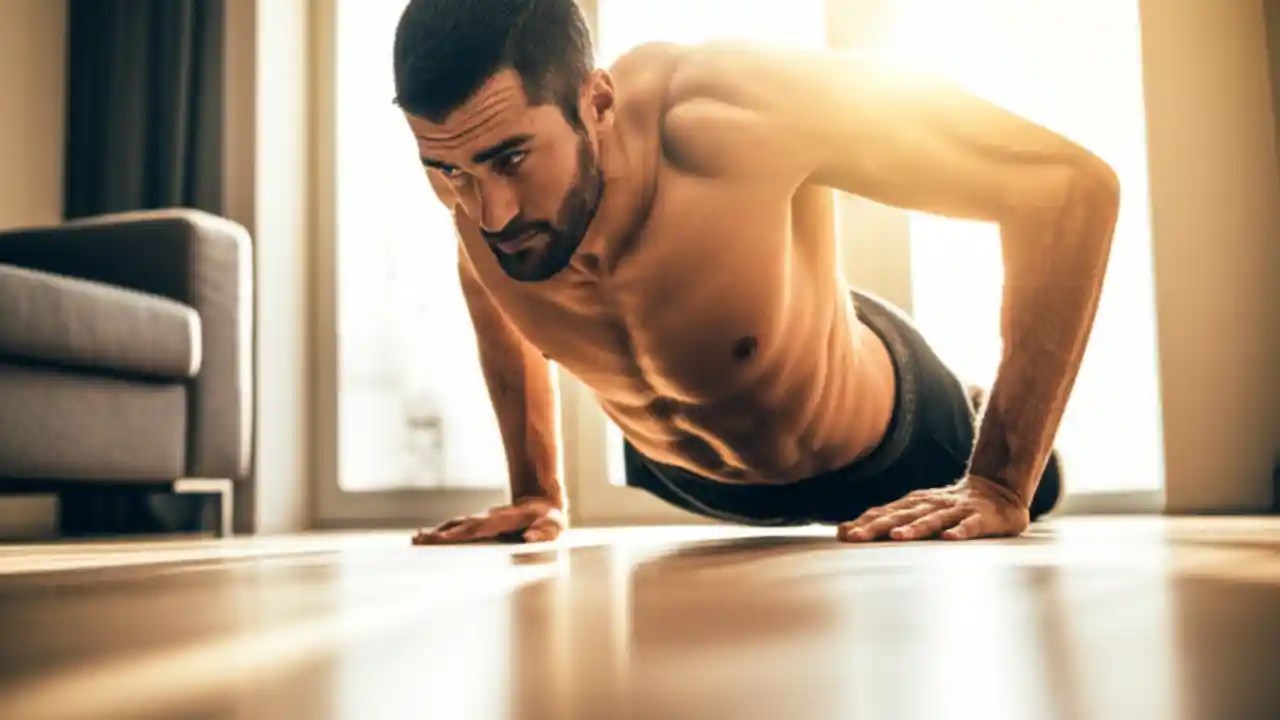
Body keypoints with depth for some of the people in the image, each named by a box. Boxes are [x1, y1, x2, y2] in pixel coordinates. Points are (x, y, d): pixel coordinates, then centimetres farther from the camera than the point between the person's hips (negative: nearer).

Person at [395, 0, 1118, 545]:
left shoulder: (727, 107, -43)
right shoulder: (475, 166, -27)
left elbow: (1070, 184, -37)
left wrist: (1001, 486, -36)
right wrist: (540, 492, -2)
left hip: (882, 449, -4)